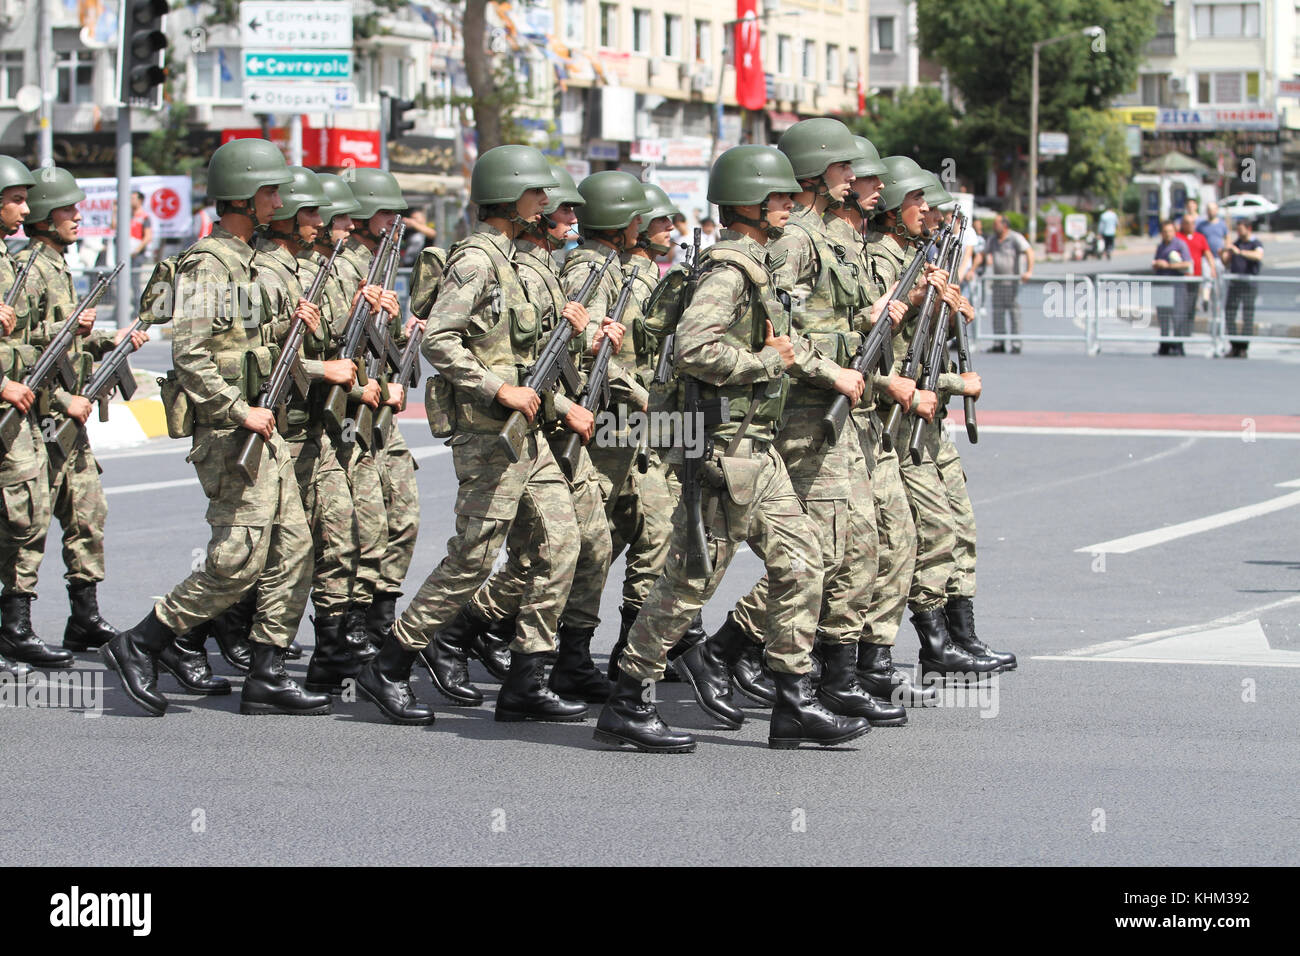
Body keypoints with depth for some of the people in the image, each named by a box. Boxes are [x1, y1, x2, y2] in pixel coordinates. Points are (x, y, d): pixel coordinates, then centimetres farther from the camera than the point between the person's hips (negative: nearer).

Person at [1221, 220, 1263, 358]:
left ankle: (1243, 348, -1)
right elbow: (1226, 262, 18)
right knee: (1229, 315, 1)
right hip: (1234, 283, 6)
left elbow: (1258, 256, -24)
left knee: (1247, 318, -4)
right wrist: (1222, 254, -4)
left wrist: (1239, 252, -30)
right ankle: (1234, 347, 8)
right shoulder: (1235, 242, 15)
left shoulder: (1256, 244, -2)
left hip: (1249, 284, -5)